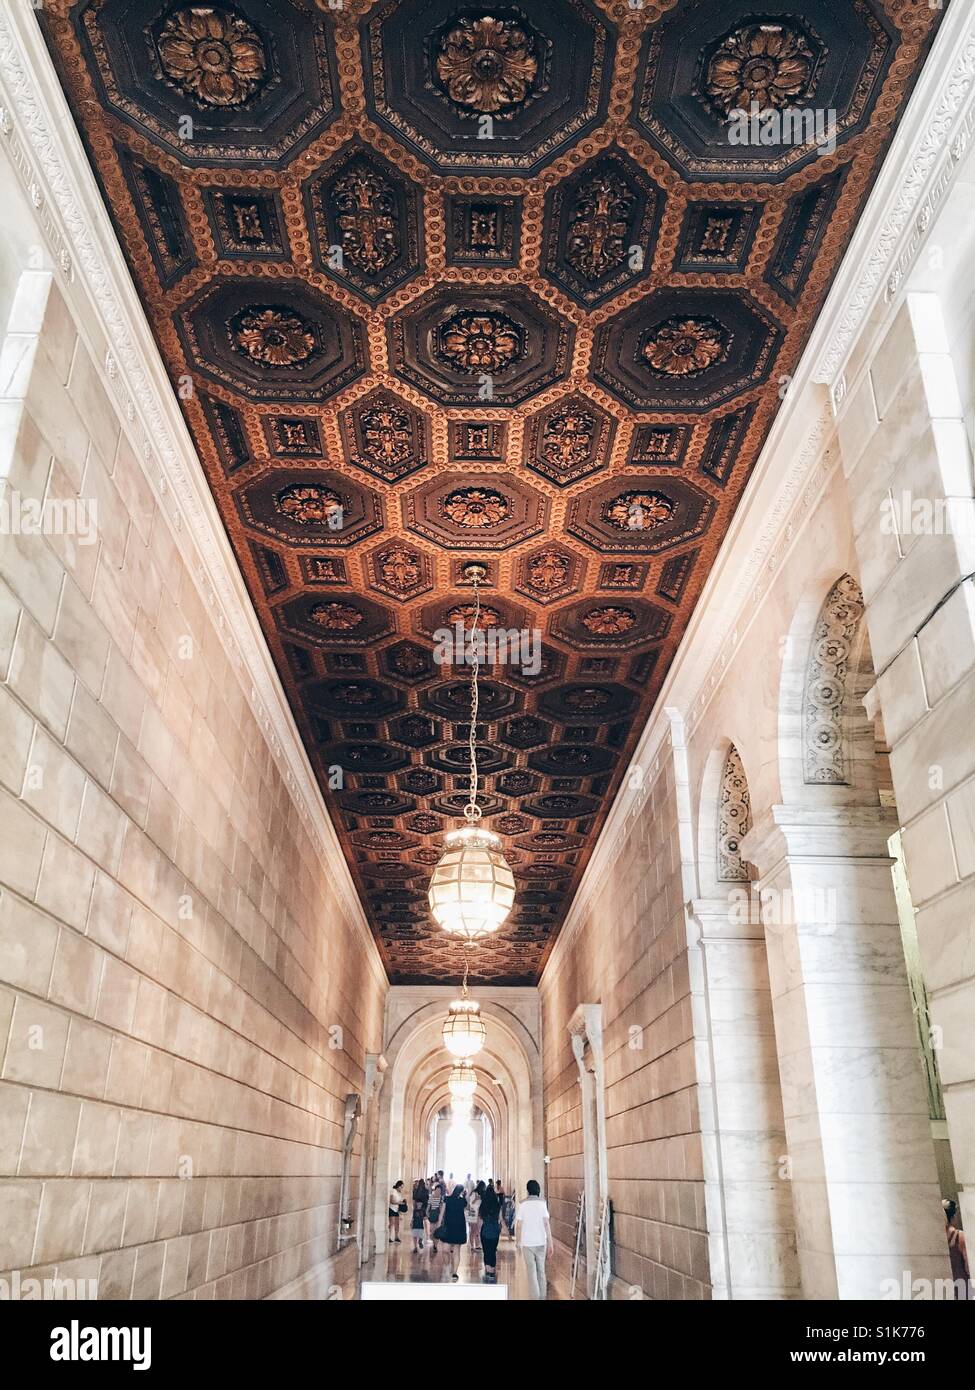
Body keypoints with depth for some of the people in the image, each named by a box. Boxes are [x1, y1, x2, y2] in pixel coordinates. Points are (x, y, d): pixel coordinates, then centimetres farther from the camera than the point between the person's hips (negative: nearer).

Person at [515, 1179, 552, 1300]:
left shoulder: (522, 1204, -3)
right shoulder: (542, 1203, -3)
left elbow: (518, 1225, -4)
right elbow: (546, 1224, -6)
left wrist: (518, 1241, 7)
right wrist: (550, 1243, -3)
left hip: (527, 1242, -1)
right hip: (541, 1242, 1)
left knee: (531, 1270, 5)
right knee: (541, 1270, 15)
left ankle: (536, 1296, -1)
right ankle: (543, 1296, 16)